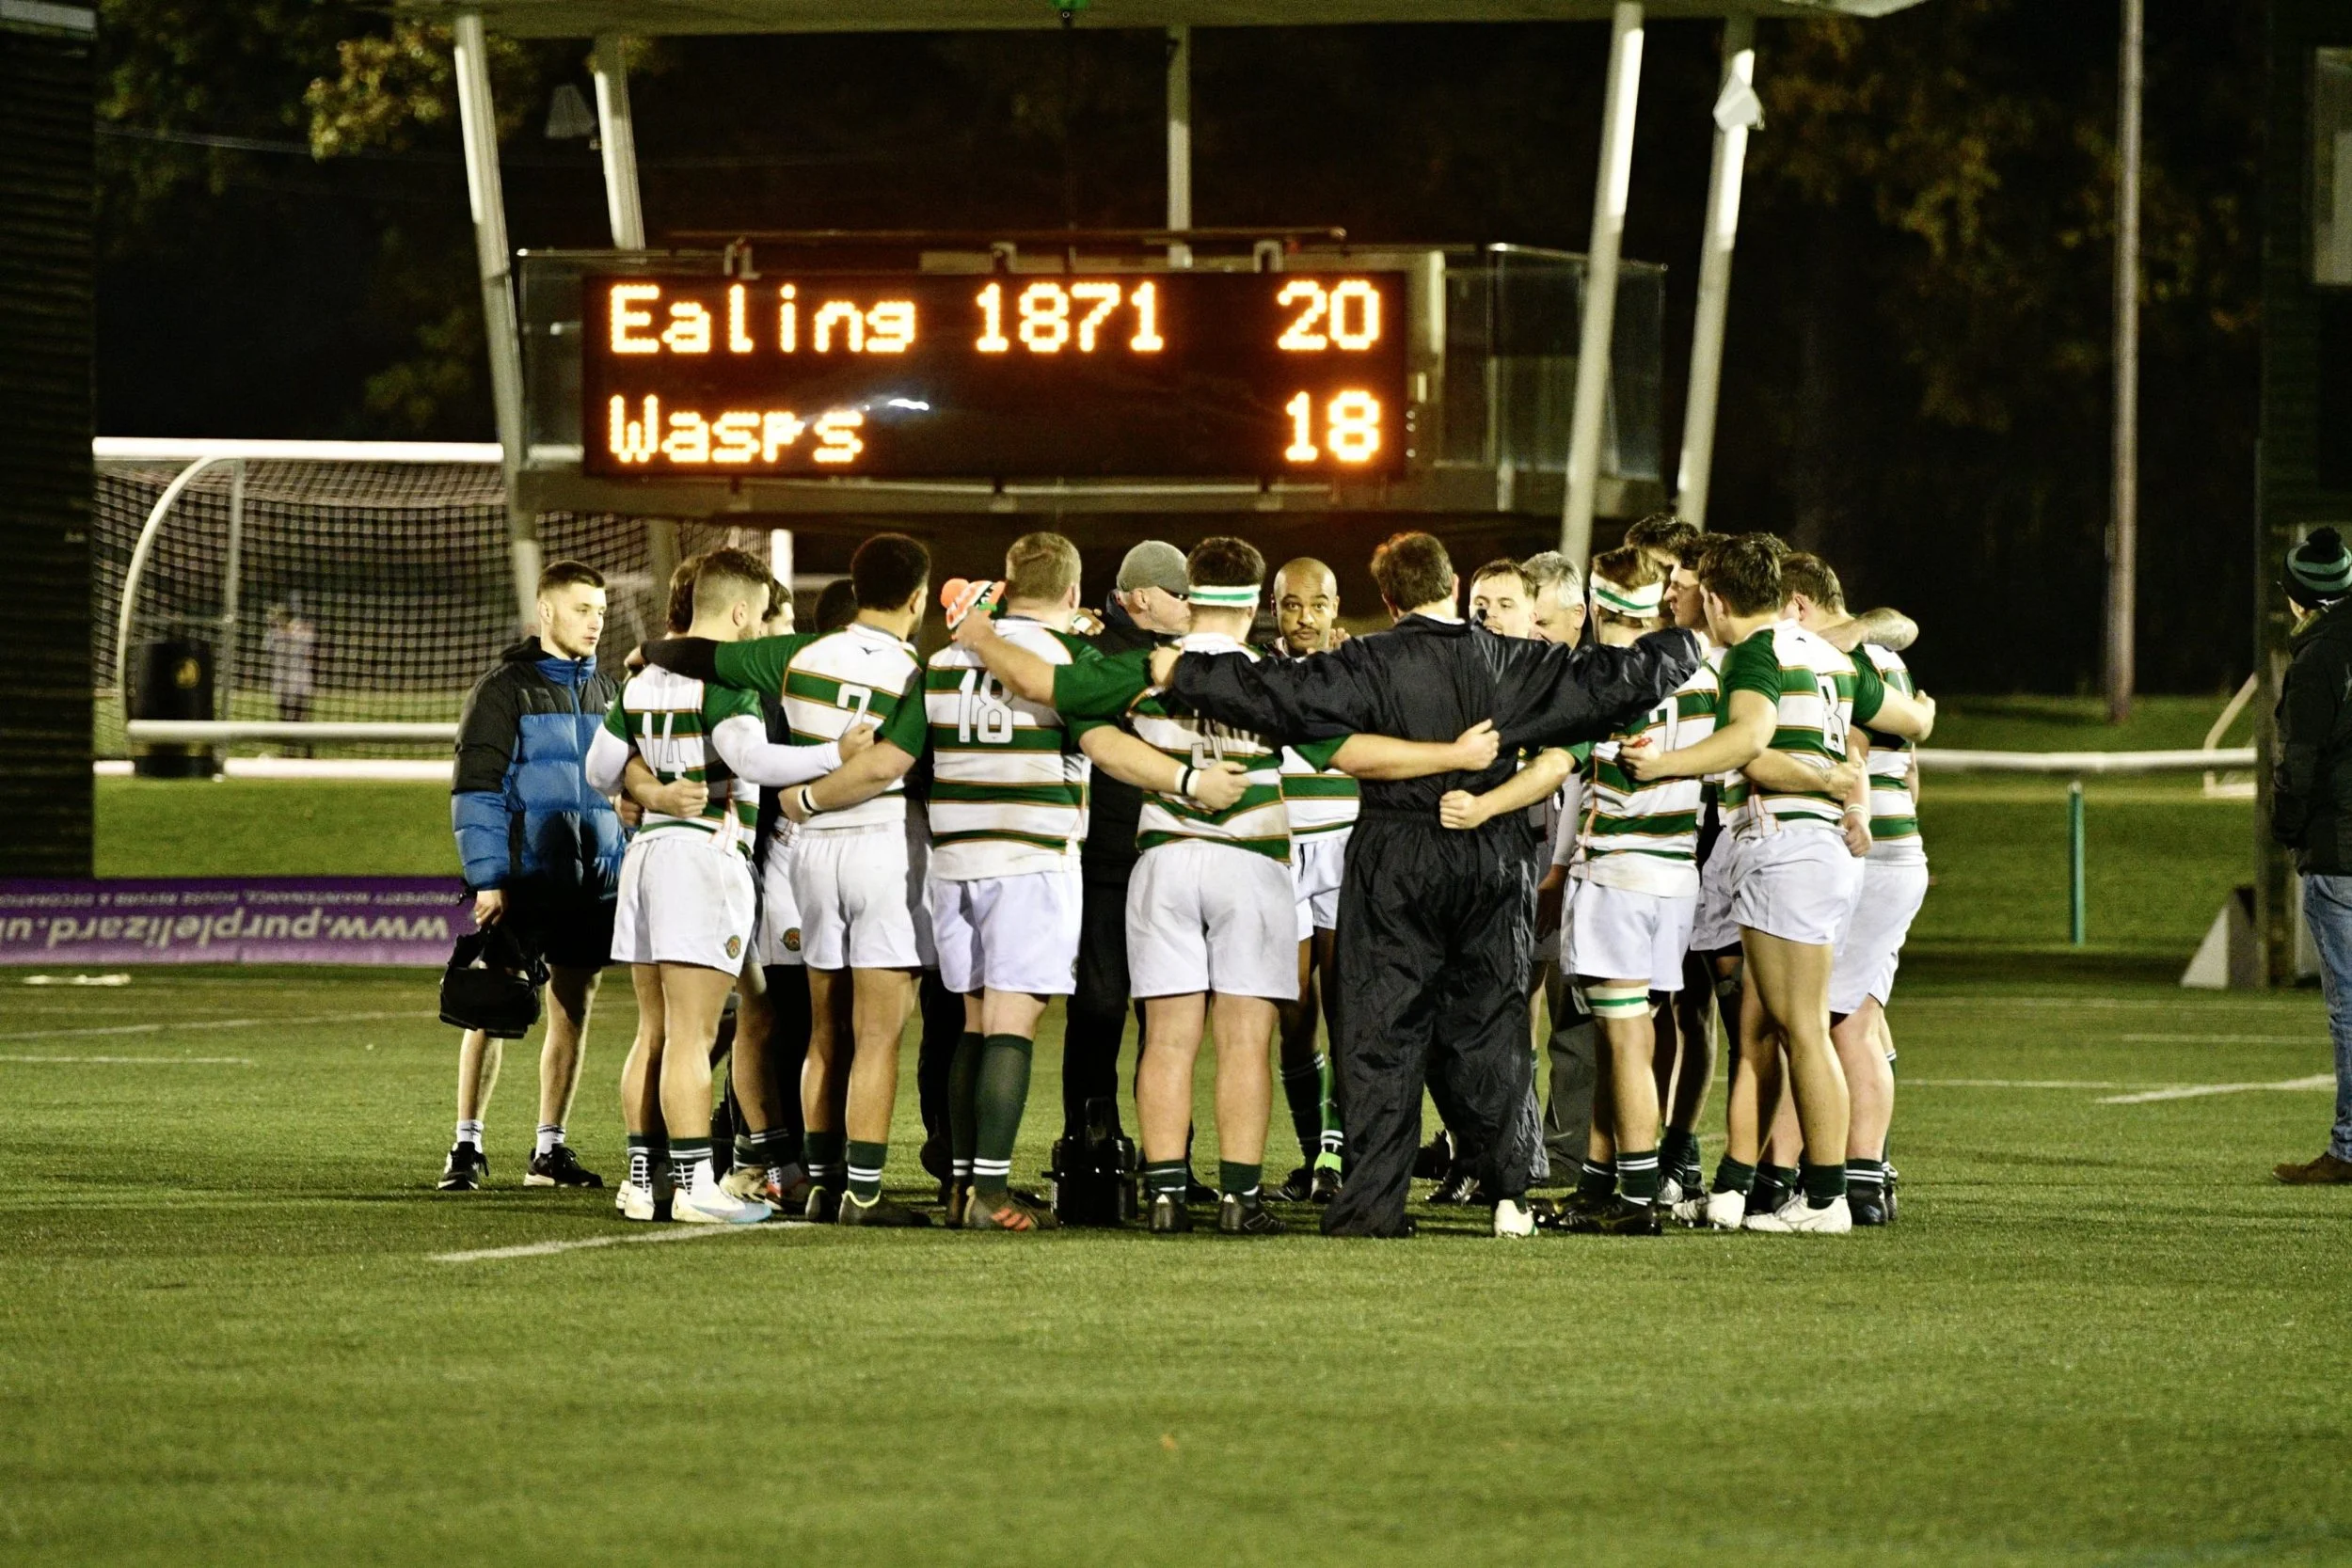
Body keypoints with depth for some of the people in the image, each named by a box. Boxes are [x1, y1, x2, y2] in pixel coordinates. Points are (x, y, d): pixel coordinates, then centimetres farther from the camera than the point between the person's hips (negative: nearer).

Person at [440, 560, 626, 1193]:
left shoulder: (603, 690, 13)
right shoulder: (505, 688, -5)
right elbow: (475, 789, -9)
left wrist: (625, 871, 14)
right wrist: (487, 878, -15)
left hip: (590, 881, 6)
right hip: (523, 879, -6)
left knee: (573, 1011, 7)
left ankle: (550, 1148, 13)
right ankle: (467, 1145, 3)